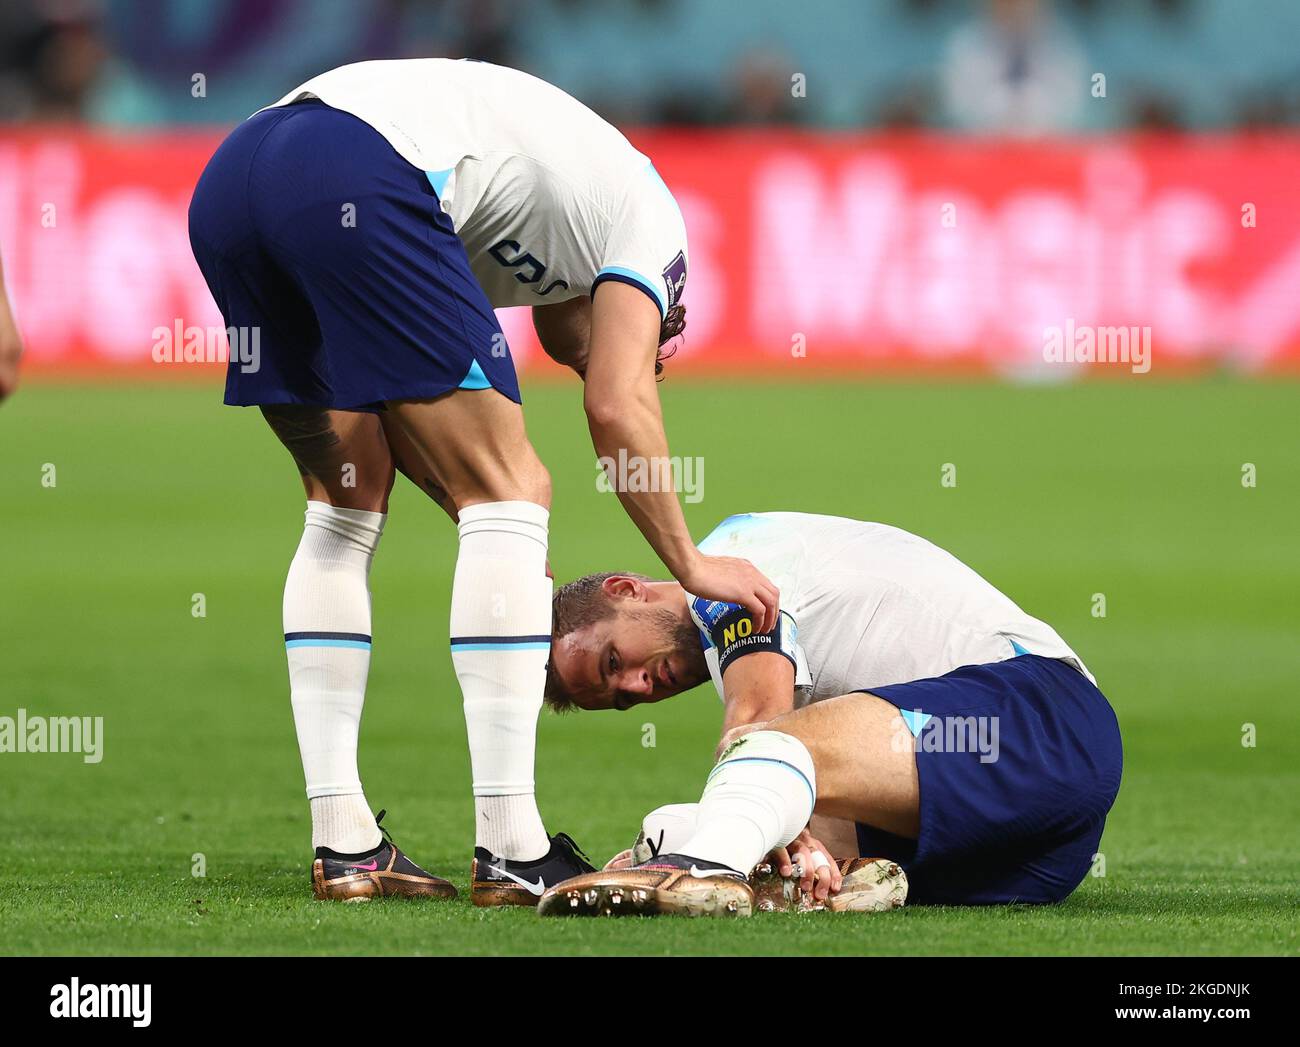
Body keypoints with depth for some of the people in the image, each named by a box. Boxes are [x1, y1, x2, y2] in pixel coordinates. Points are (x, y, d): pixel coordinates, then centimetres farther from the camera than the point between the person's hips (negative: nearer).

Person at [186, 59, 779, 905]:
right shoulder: (650, 219, 21)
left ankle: (343, 844, 13)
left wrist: (513, 556, 32)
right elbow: (618, 407, 8)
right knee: (510, 493, 3)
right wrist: (691, 565, 18)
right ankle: (511, 852, -2)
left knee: (348, 504, 19)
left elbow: (401, 413, 33)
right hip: (352, 189, -8)